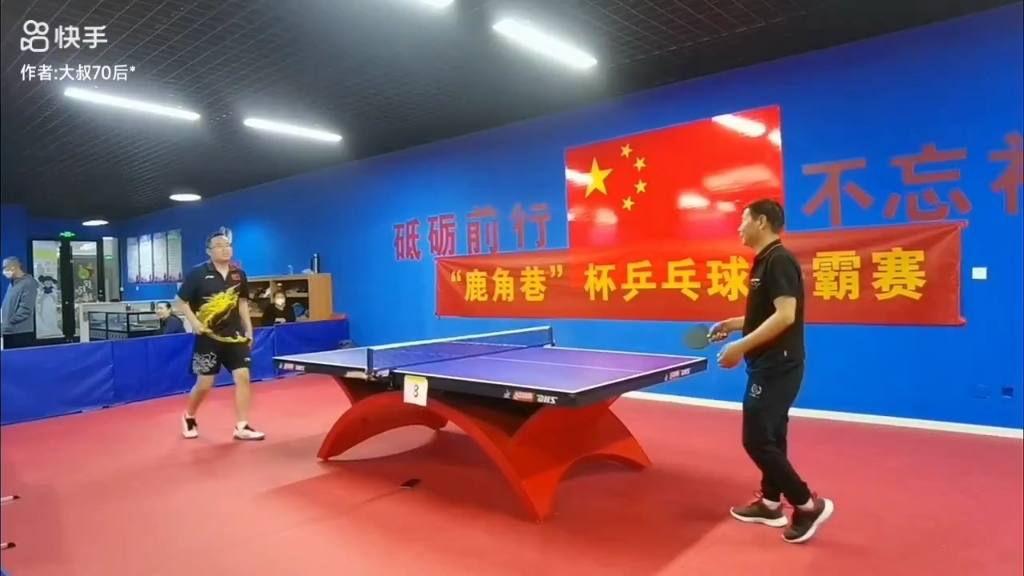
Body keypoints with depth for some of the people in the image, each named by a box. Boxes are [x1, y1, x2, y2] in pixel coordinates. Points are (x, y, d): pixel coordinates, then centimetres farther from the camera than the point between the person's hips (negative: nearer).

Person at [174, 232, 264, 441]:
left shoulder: (239, 274, 3)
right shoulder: (197, 273, -8)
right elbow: (181, 301, -3)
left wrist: (248, 329, 10)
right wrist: (194, 322, -17)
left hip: (234, 334, 3)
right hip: (208, 336, -3)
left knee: (243, 376, -5)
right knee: (204, 383, 3)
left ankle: (242, 427, 3)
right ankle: (189, 418, 33)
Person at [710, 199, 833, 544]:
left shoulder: (778, 261, -17)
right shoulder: (766, 261, 13)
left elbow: (785, 315, -27)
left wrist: (741, 347, -26)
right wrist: (734, 324, 13)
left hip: (777, 367, -10)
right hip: (770, 366, 10)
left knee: (757, 441, -6)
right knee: (770, 437, 16)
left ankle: (809, 505, 7)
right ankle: (770, 504, 28)